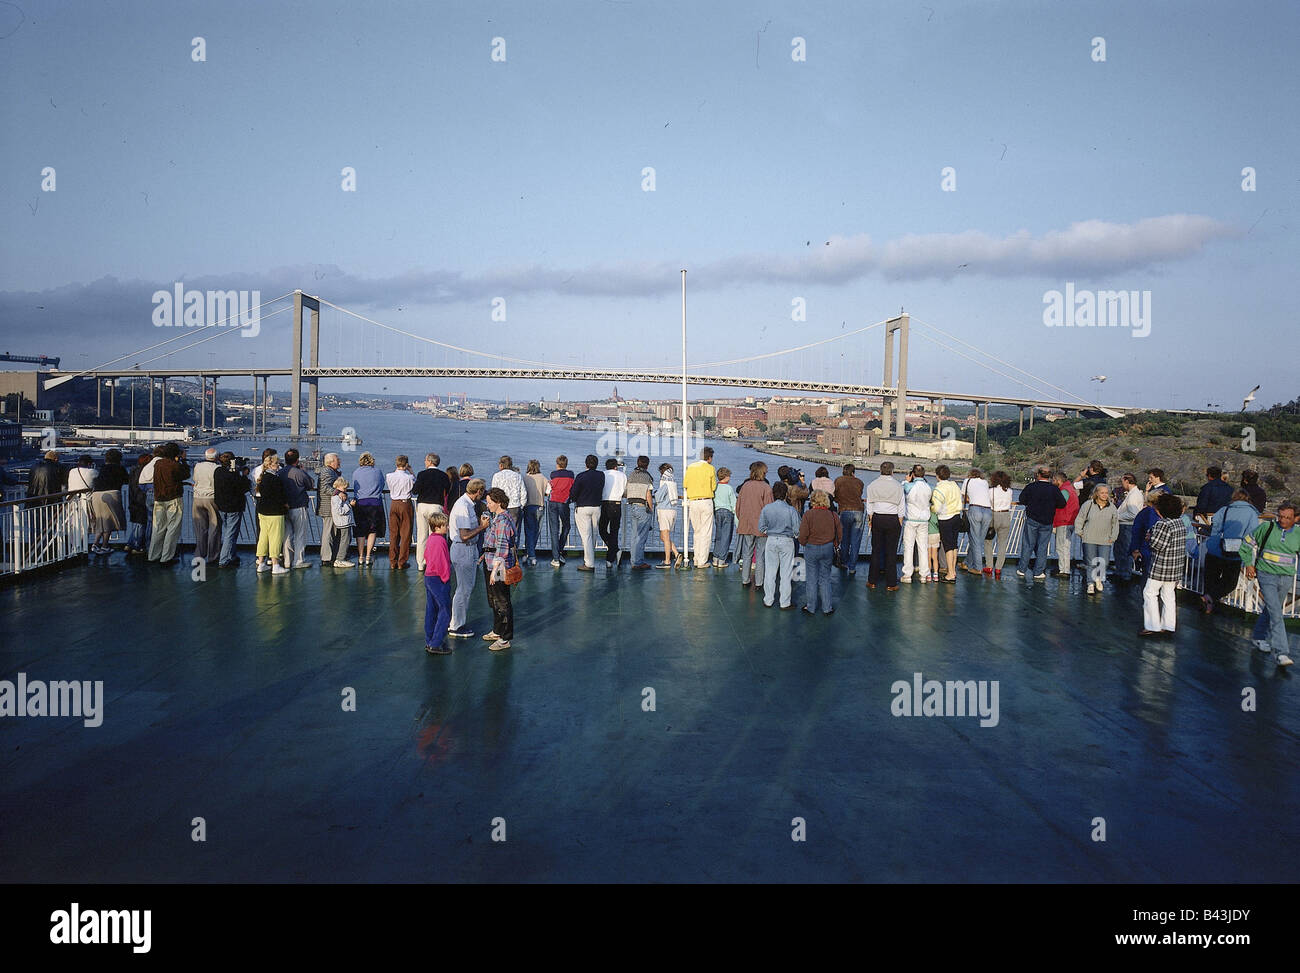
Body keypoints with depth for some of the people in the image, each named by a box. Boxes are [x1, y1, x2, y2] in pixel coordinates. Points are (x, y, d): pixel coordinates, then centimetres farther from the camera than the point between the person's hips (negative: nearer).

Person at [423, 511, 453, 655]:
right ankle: (435, 645, -6)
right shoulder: (440, 541, -20)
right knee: (445, 612, -5)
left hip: (428, 577, 10)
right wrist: (445, 578, -12)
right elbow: (441, 562, -22)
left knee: (431, 611, 15)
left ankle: (429, 642, 21)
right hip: (438, 580, -10)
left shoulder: (430, 539, 10)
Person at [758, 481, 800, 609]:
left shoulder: (766, 509, -7)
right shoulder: (791, 510, -15)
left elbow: (761, 528, 0)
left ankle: (768, 600, 21)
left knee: (770, 571, 13)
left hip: (771, 541, 2)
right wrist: (795, 535, 10)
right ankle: (785, 603, 12)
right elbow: (797, 531, -12)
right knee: (785, 573, 7)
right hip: (787, 541, -2)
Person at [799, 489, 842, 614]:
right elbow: (840, 532, 5)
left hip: (811, 548, -2)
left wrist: (804, 543, 7)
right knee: (825, 578, 13)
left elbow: (803, 535, -13)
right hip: (828, 549, 3)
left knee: (811, 578, 9)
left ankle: (810, 607, 16)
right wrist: (835, 545, 20)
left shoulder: (808, 515, -15)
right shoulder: (832, 515, -5)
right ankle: (827, 608, 16)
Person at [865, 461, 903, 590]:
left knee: (876, 550, 9)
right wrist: (900, 523, 6)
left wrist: (870, 519, 13)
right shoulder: (898, 486, -3)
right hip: (893, 519, -2)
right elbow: (901, 507, -1)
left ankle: (872, 581, 13)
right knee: (891, 552, 2)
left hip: (877, 518, 2)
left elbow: (869, 505, 5)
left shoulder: (872, 485, 1)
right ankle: (891, 584, 5)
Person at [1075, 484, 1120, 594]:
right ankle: (1091, 583, 9)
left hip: (1105, 541, 1)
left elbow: (1115, 524, 16)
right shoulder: (1088, 505, 1)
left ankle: (1100, 580, 18)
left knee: (1104, 563, -5)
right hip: (1089, 540, -1)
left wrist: (1113, 537, 10)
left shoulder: (1112, 507, 7)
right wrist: (1080, 533, 3)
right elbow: (1079, 520, 8)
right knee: (1091, 563, 1)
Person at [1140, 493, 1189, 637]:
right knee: (1168, 594, 15)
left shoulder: (1162, 524, -21)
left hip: (1161, 567, -8)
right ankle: (1168, 626, 18)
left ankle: (1153, 627, -1)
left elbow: (1155, 544, -22)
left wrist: (1149, 538, -1)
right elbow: (1182, 542, 16)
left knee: (1150, 593, 1)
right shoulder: (1181, 522, 7)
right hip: (1177, 567, 8)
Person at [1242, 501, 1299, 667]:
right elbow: (1247, 542, 8)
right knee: (1276, 614, -13)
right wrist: (1248, 563, 3)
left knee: (1271, 610, 17)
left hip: (1286, 579, 3)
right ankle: (1280, 652, -17)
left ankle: (1259, 637, 41)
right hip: (1266, 576, -3)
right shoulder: (1267, 527, -5)